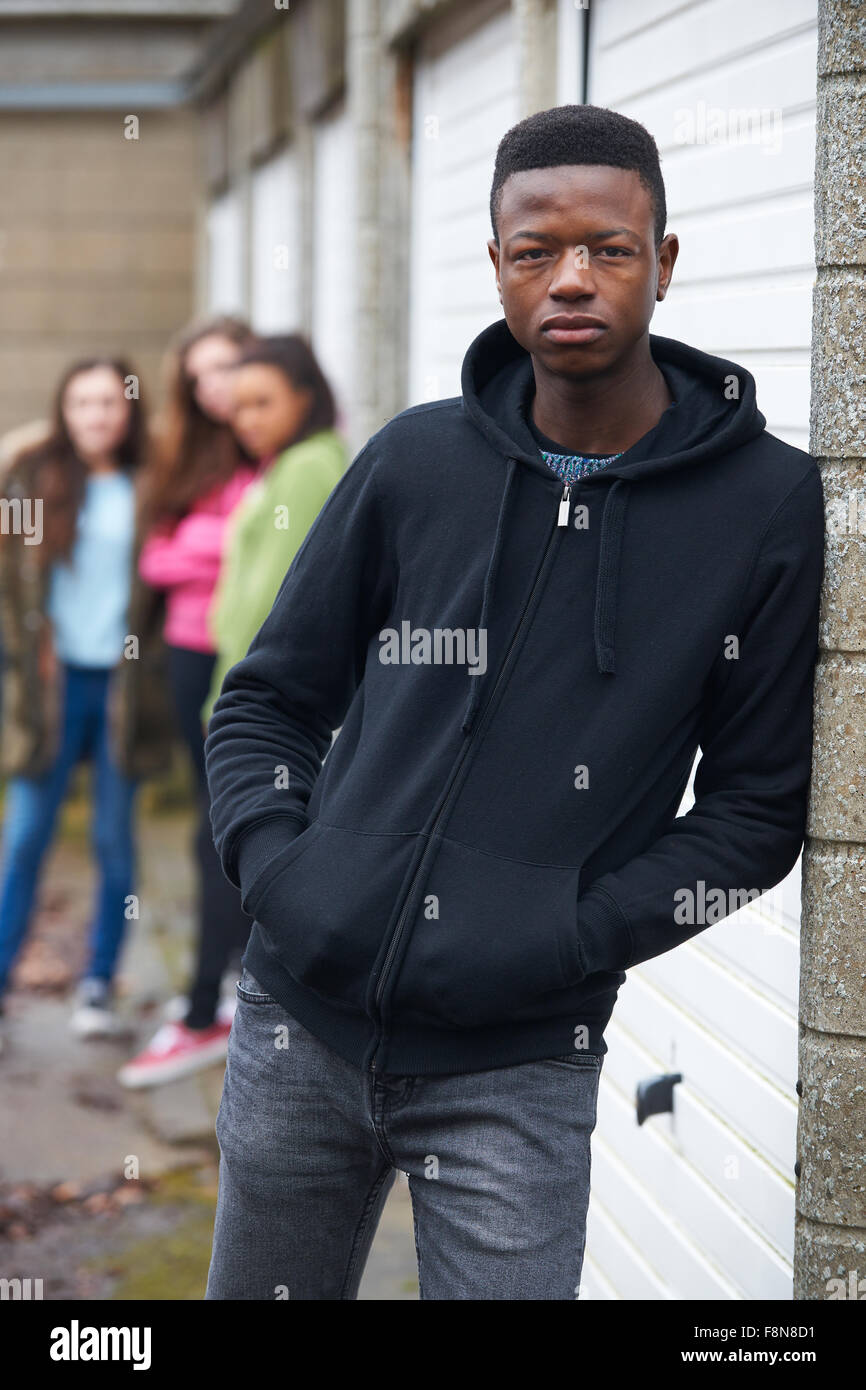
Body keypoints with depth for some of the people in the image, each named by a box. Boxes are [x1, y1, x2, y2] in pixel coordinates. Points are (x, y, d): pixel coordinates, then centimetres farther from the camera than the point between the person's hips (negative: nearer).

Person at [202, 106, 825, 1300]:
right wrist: (273, 865, -6)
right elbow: (267, 700, 12)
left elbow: (757, 805, 1)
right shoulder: (418, 460, 3)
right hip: (298, 1024, 3)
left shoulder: (768, 505, -3)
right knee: (260, 1294, 16)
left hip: (516, 1067, -2)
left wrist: (567, 936, -11)